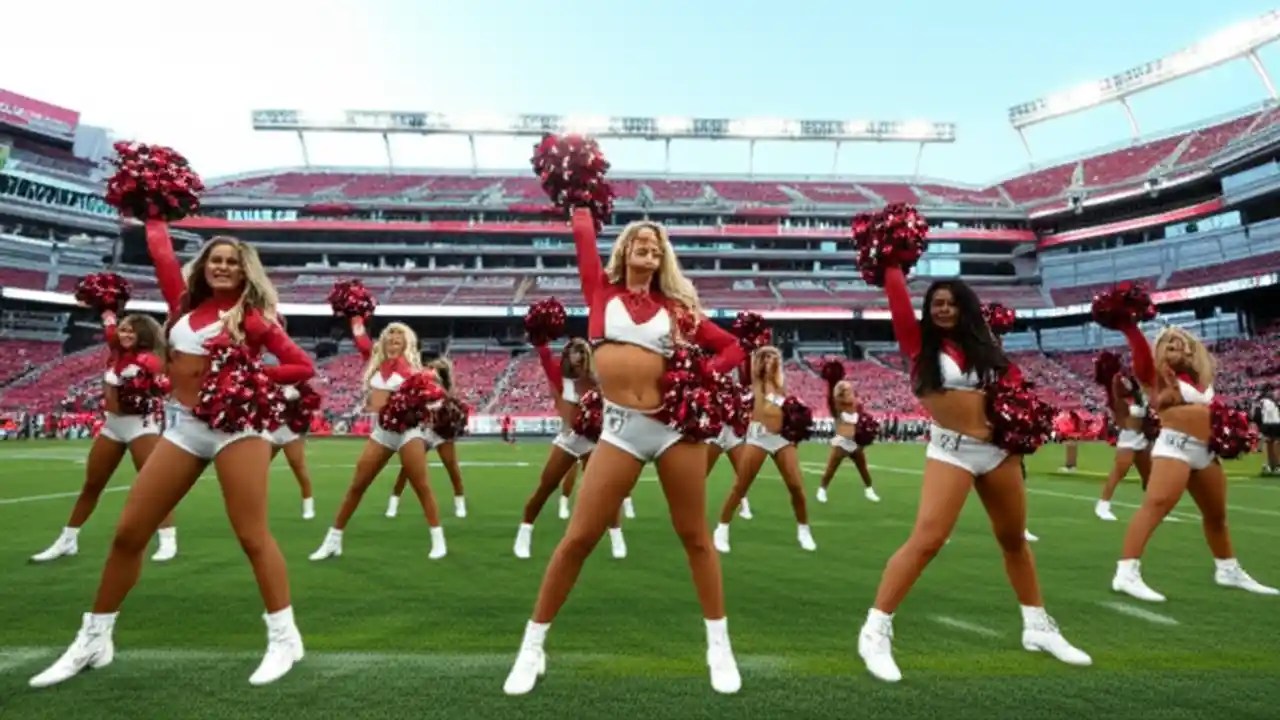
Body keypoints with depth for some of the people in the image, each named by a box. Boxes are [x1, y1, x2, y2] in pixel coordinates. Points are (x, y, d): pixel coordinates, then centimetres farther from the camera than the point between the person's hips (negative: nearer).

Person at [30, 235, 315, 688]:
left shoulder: (251, 315, -2)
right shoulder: (187, 304, 13)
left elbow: (303, 366, -7)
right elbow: (161, 252, 24)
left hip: (236, 426, -6)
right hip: (185, 427, 6)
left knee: (252, 536, -8)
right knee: (128, 532, 10)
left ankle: (284, 638, 2)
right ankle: (94, 639, 28)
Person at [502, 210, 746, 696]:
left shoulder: (676, 306, 12)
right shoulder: (601, 290, 11)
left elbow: (732, 347, 14)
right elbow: (584, 236, 8)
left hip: (675, 420, 1)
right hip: (622, 426, -1)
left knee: (695, 534, 10)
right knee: (578, 537, 2)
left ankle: (719, 647, 28)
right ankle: (532, 649, 22)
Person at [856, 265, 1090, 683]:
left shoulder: (983, 344, 10)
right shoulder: (921, 343, -1)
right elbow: (898, 300, -10)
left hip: (999, 449, 5)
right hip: (952, 450, -5)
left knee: (1014, 539, 19)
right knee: (926, 540, -16)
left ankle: (1038, 627, 40)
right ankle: (876, 630, -7)